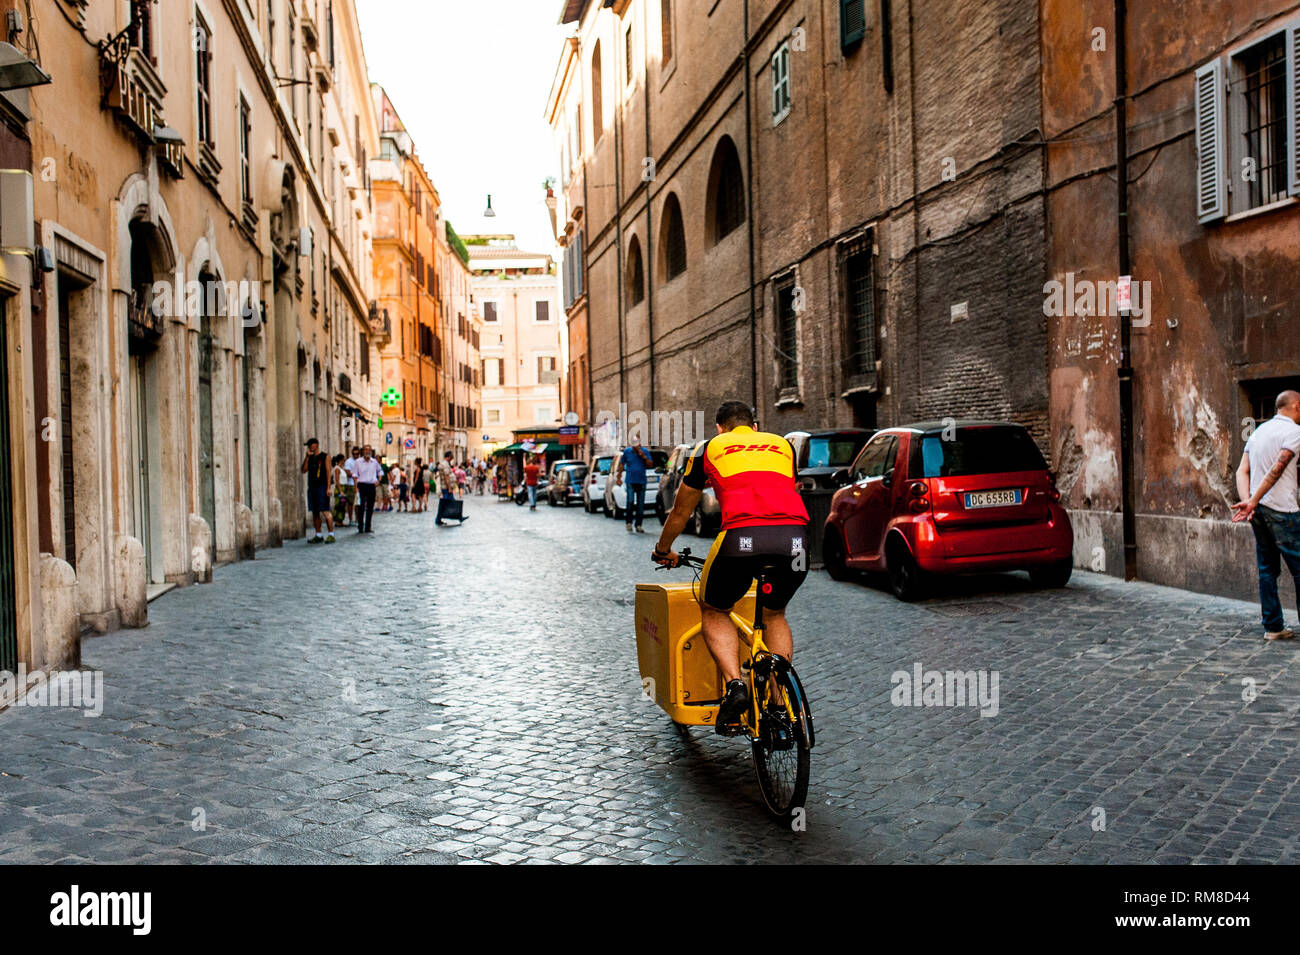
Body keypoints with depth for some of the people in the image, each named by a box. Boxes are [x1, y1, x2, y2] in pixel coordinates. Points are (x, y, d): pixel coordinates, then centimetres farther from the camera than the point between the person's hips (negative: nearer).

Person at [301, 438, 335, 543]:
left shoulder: (325, 457, 0)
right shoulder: (309, 458, 17)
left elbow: (328, 472, -6)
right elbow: (304, 470, 7)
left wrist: (328, 487, -13)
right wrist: (307, 457, 0)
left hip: (322, 487, -6)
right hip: (311, 487, 6)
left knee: (325, 511, -12)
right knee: (315, 512, 7)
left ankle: (331, 534, -10)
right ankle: (318, 535, 13)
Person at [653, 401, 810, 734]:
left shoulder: (708, 448, 26)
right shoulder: (782, 444, 31)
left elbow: (680, 513, 36)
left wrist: (663, 551, 54)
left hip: (742, 533, -3)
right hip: (794, 536, 3)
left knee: (714, 612, 22)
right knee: (774, 615, 28)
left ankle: (734, 683, 0)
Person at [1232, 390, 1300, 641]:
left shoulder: (1259, 430, 16)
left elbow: (1242, 471, 7)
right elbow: (1277, 470, -17)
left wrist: (1248, 501, -4)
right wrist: (1252, 502, -19)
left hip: (1259, 509, 8)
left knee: (1267, 569, 10)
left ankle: (1273, 626, 13)